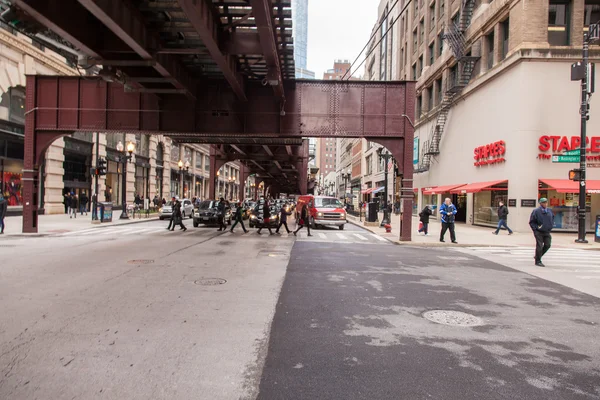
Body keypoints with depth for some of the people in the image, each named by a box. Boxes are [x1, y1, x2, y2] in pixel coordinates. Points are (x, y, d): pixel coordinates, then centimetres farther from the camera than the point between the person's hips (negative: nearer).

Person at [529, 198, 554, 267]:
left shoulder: (549, 211, 5)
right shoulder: (536, 211, -11)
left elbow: (552, 218, 24)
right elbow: (531, 222, -6)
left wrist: (551, 226, 12)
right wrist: (536, 228, -13)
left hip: (547, 232, 5)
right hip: (539, 232, -5)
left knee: (547, 245, 4)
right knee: (539, 246, -4)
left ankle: (538, 256, 27)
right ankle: (538, 261, 7)